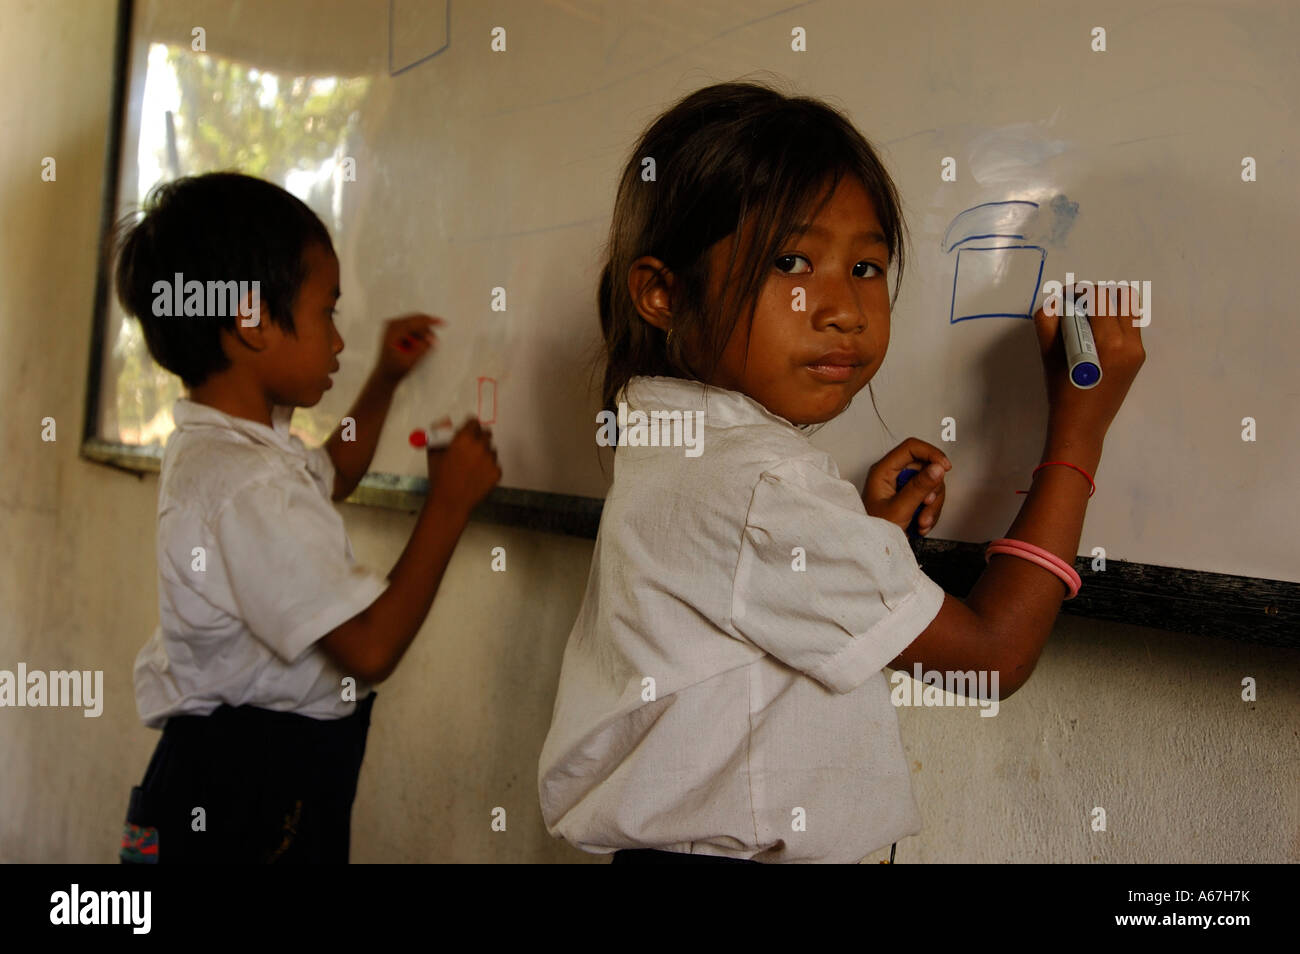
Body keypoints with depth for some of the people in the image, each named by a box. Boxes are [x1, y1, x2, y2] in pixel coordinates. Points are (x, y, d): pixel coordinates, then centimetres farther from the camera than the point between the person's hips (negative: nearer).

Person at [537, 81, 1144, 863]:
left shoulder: (676, 446, 3)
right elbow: (996, 651, -18)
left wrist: (863, 533, -3)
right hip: (720, 849, -9)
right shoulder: (761, 493, -26)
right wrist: (1079, 427, -13)